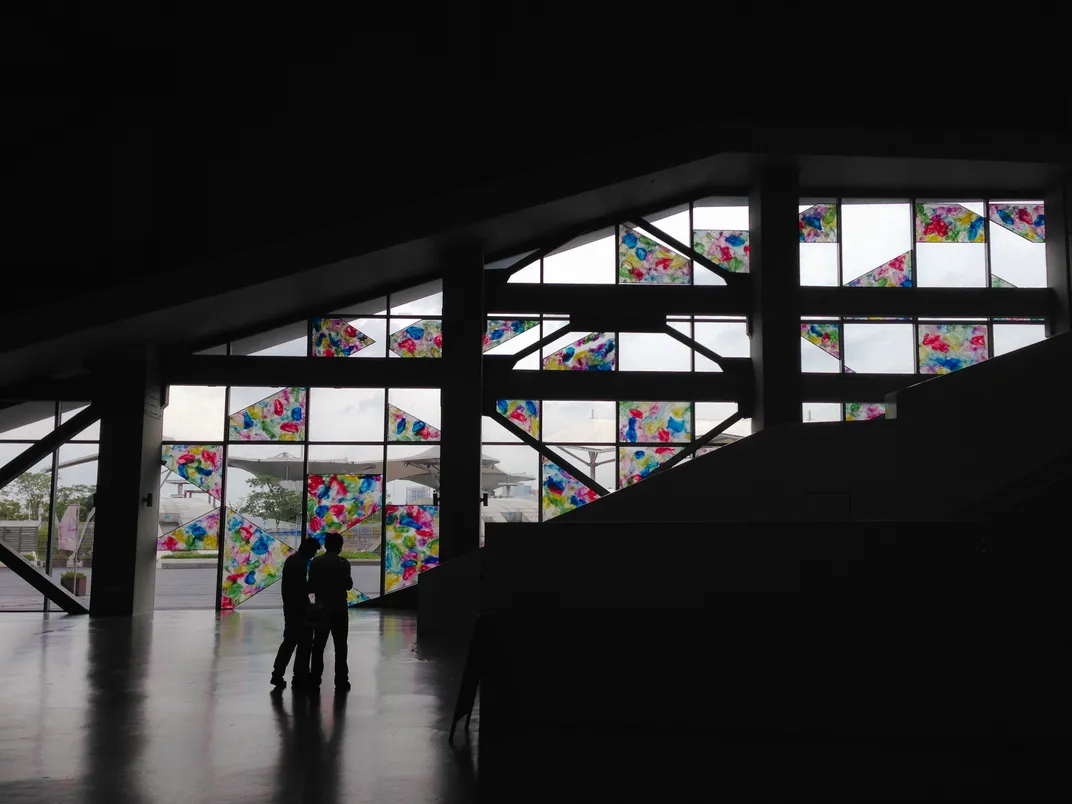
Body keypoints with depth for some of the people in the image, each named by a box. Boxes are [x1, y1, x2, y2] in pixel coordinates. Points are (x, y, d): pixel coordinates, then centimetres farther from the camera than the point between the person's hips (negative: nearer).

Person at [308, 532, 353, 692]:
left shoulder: (316, 562, -4)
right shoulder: (343, 563, -9)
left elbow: (311, 586, -2)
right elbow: (349, 585, -3)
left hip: (321, 609, 2)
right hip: (339, 610, -2)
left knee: (318, 646, 11)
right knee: (340, 646, 3)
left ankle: (314, 680, 12)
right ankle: (341, 682, 1)